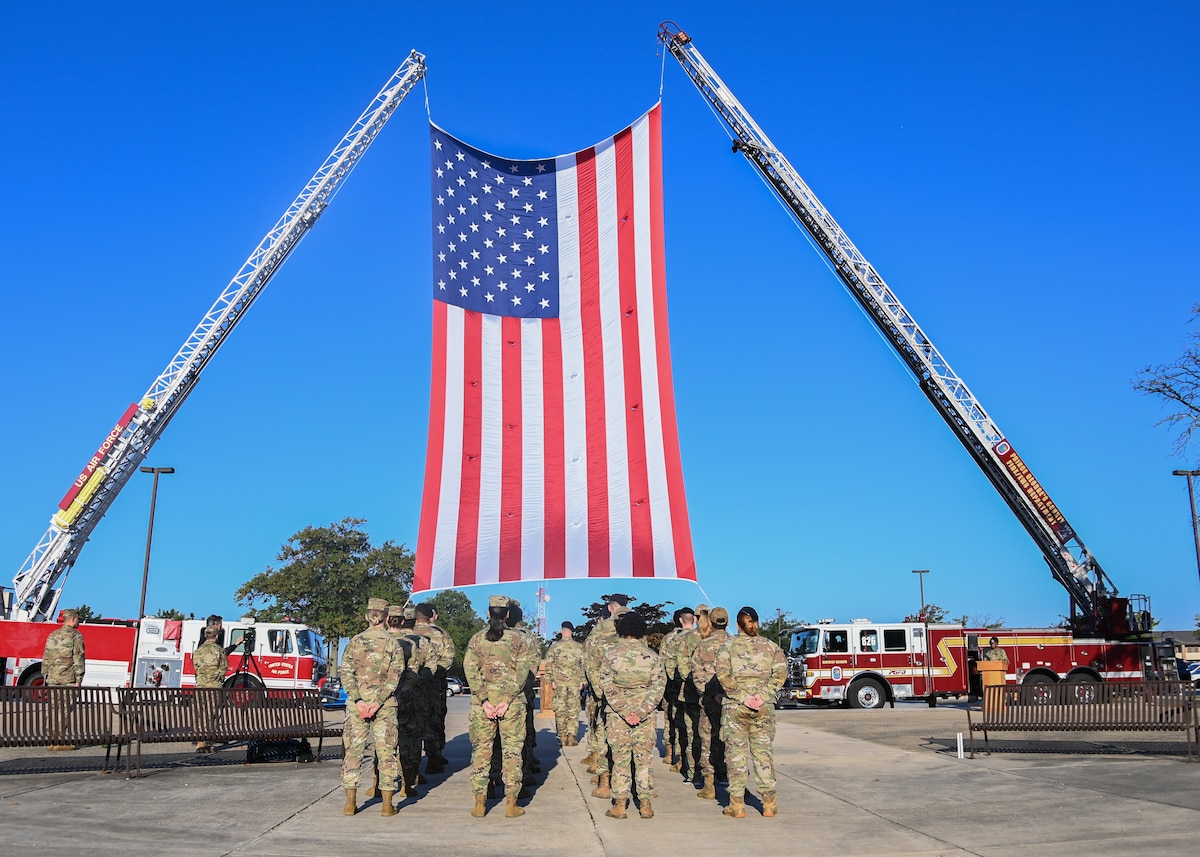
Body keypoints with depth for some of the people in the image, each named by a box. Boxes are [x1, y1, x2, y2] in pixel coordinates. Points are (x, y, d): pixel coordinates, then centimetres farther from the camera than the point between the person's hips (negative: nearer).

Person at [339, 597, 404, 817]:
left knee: (353, 750, 9)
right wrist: (379, 701, -11)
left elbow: (346, 674, -5)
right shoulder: (392, 643, -2)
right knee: (386, 752, 5)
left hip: (357, 704, 1)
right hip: (385, 706, -1)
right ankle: (387, 805, 7)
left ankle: (350, 803, 11)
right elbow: (394, 677, -10)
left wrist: (358, 700, -9)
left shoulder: (354, 642, 2)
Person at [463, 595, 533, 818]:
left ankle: (480, 803, 11)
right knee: (511, 751, 6)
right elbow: (521, 673, -7)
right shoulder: (518, 639, -1)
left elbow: (470, 671, -6)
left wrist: (484, 700, -8)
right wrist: (507, 700, -9)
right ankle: (511, 804, 8)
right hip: (512, 703, -1)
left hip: (483, 701, 1)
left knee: (481, 751, 9)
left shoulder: (476, 640, 1)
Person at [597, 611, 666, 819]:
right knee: (644, 759, 9)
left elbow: (607, 686, -10)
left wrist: (624, 710, -13)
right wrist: (642, 710, -12)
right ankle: (645, 804, 12)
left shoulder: (609, 652, -4)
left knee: (620, 759, 8)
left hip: (616, 714, -1)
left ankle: (620, 805, 10)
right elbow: (658, 686, -7)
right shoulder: (652, 655, 0)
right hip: (645, 715, 1)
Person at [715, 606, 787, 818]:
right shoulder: (771, 646, 6)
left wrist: (742, 696, -12)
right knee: (763, 752, 11)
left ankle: (737, 805, 9)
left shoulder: (728, 646, 1)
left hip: (735, 706, -2)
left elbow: (723, 674, -13)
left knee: (736, 753, 5)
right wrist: (763, 695, -11)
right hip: (764, 707, 2)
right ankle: (769, 804, 14)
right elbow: (780, 672, -7)